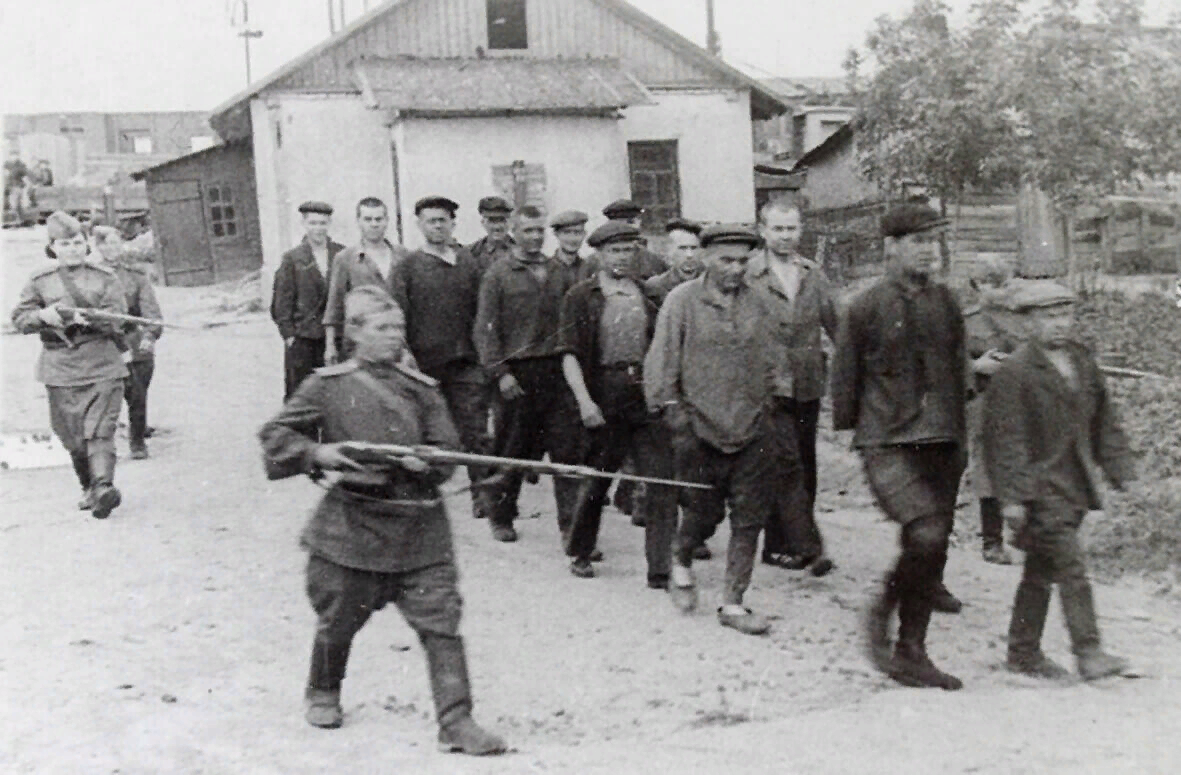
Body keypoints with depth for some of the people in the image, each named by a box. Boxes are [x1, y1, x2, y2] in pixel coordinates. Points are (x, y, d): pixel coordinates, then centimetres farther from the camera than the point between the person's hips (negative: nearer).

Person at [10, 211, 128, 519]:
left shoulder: (105, 278, 5)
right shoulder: (39, 280, 9)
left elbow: (117, 318, -4)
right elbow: (19, 318, 8)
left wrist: (87, 318, -22)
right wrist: (43, 316, -13)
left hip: (102, 368, -2)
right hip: (60, 370, 2)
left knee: (100, 430, -13)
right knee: (73, 436, 7)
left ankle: (103, 485, -22)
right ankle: (89, 488, 22)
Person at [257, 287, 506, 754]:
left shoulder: (422, 389, 7)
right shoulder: (328, 386, 1)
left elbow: (446, 452, 5)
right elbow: (274, 435, 3)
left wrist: (420, 462, -16)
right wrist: (318, 454, -13)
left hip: (420, 531, 2)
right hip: (352, 527, -1)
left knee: (441, 619, -5)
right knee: (338, 620, 14)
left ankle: (455, 722, -1)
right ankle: (322, 693, 43)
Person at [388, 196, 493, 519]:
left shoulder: (470, 264, 10)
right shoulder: (406, 268, 4)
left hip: (466, 363, 1)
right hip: (424, 364, -1)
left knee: (475, 432, -6)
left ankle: (482, 494, -3)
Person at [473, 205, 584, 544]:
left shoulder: (559, 272, 13)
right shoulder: (498, 274, 1)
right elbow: (486, 329, -3)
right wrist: (499, 372, -11)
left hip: (558, 369, 3)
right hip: (516, 372, -3)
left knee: (568, 447, -2)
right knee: (511, 450, 6)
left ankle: (571, 522, 2)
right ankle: (500, 518, 23)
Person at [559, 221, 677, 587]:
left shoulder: (648, 294, 11)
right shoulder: (581, 296, 1)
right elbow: (570, 354, -4)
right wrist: (584, 401, -15)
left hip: (649, 395, 3)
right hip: (605, 397, -3)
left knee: (662, 481, -4)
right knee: (596, 479, 8)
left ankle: (660, 568, 1)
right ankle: (579, 553, 30)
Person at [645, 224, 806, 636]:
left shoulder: (754, 303, 9)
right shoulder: (682, 300, -3)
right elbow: (661, 362, -3)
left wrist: (767, 412, 16)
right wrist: (672, 409, -9)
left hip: (752, 430, 4)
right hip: (700, 427, -3)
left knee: (750, 517, 1)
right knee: (705, 509, 3)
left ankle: (733, 603, 11)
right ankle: (681, 561, 36)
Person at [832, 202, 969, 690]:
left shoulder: (945, 303, 11)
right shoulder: (866, 308, -5)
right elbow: (844, 375, 4)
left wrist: (958, 438, 20)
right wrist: (847, 429, 7)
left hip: (940, 444, 6)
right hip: (886, 444, -5)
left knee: (932, 548, 7)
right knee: (926, 534, -22)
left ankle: (911, 653, 20)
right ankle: (881, 617, 3)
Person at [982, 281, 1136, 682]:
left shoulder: (1083, 362, 11)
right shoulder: (1013, 372, -12)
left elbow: (1104, 422, 18)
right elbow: (1006, 438, -14)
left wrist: (1120, 471, 14)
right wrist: (1012, 495, -17)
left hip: (1073, 487, 7)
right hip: (1041, 491, -7)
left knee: (1041, 572, 13)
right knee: (1071, 569, -10)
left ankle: (1023, 652, 22)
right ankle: (1088, 653, -5)